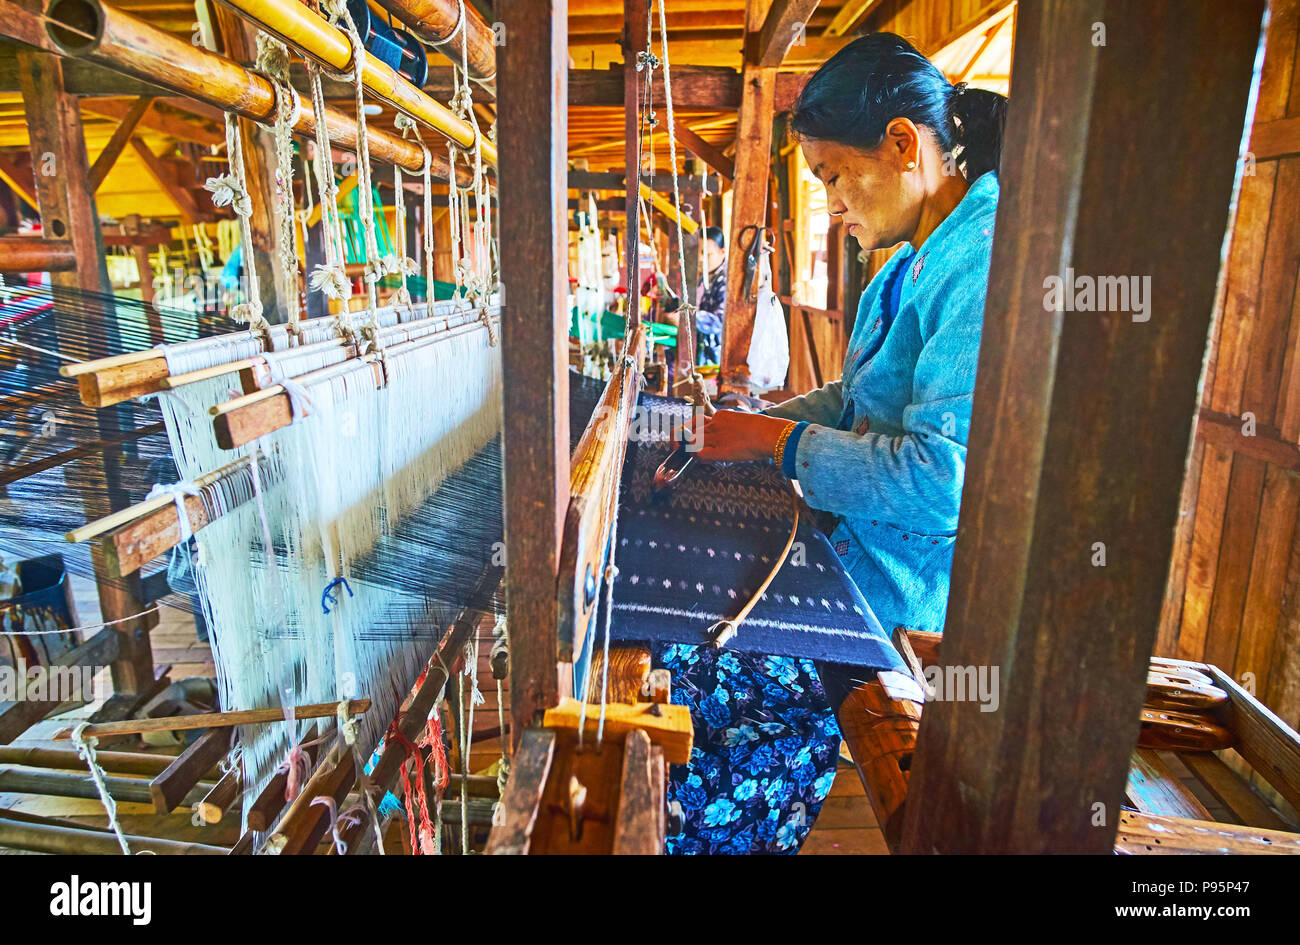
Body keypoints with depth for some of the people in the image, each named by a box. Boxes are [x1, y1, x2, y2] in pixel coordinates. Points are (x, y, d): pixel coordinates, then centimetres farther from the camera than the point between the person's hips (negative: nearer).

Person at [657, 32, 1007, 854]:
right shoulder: (914, 263, 12)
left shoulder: (988, 263, -22)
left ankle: (709, 830, 14)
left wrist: (775, 441, -17)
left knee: (687, 660, -12)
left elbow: (944, 480, -29)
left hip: (920, 599, -9)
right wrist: (747, 427, 5)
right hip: (866, 550, 9)